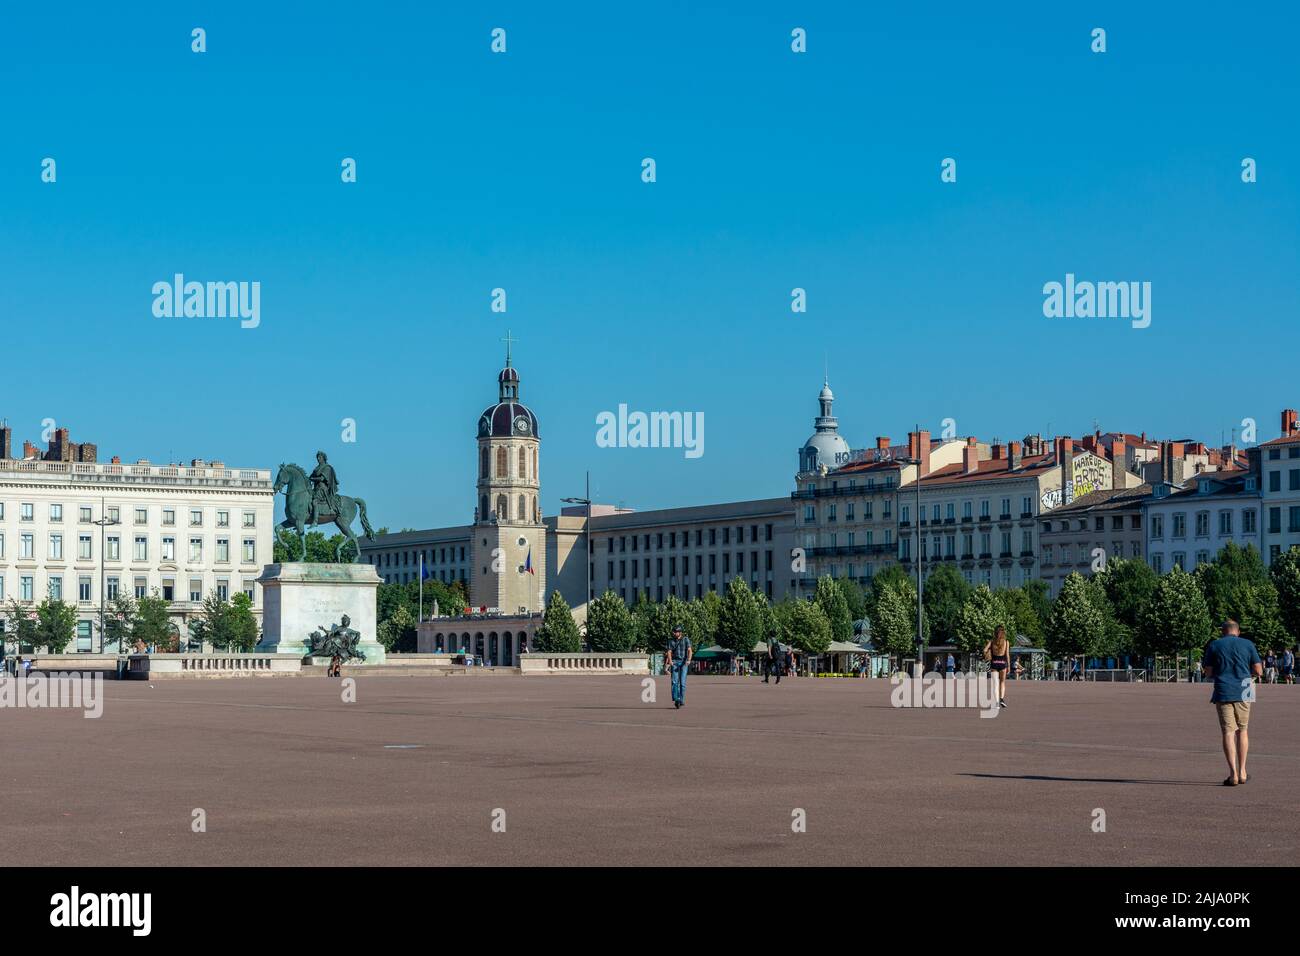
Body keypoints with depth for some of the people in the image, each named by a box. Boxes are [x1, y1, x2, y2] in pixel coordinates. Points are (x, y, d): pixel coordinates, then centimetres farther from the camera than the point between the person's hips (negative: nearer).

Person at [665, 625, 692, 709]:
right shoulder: (671, 641, 10)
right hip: (674, 662, 2)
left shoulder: (686, 639, 2)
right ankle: (676, 700, -12)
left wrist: (689, 660, -25)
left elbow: (690, 650, -8)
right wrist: (670, 661, -20)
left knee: (682, 682, -8)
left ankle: (682, 700, 0)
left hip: (683, 662, -2)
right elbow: (669, 652, 0)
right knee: (675, 681, -10)